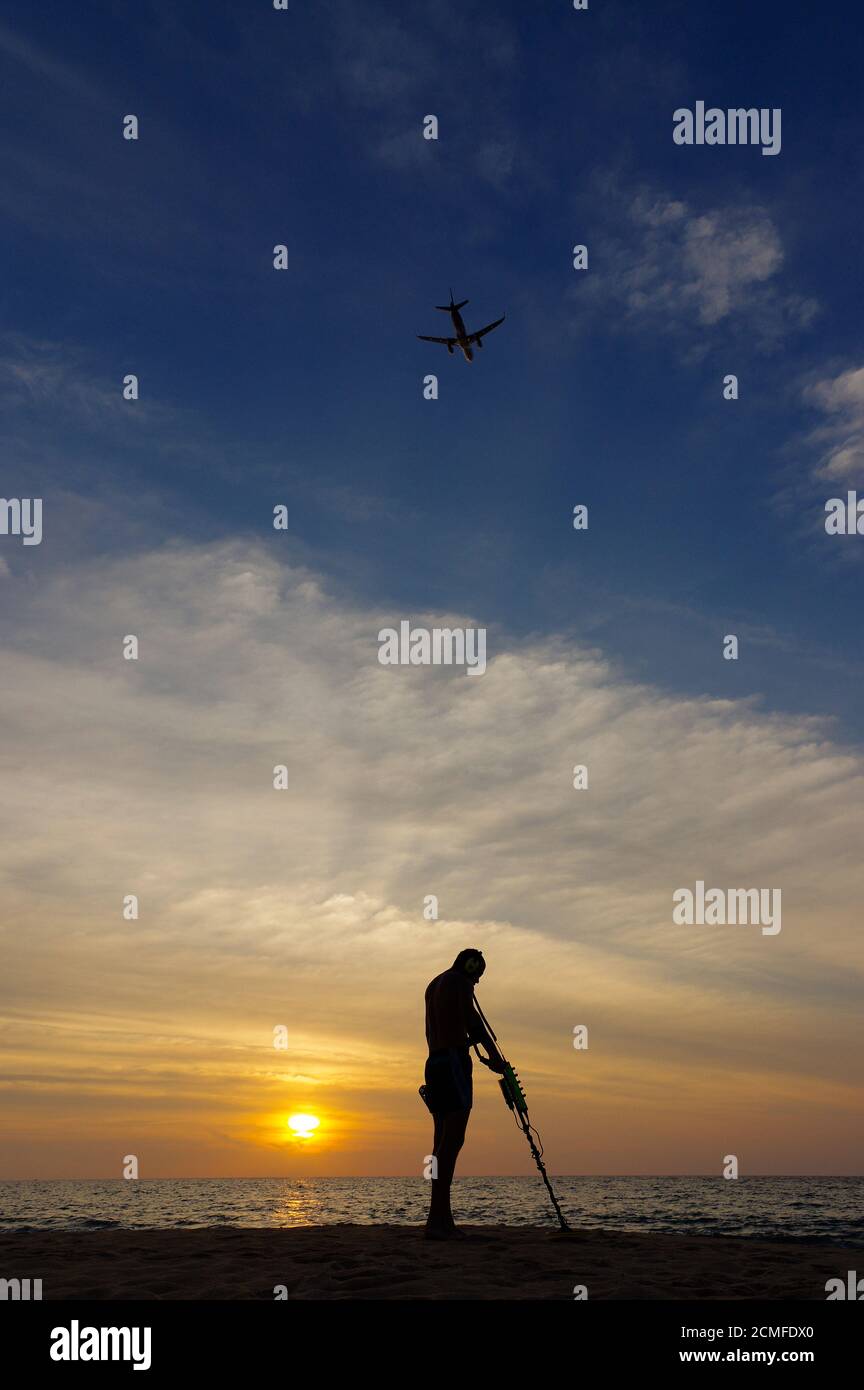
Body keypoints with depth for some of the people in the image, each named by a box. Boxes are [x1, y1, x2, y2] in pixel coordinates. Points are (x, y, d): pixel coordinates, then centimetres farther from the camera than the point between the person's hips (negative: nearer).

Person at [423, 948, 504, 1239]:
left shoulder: (434, 985, 24)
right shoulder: (459, 981, -3)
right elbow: (471, 1019, -15)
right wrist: (494, 1054, -17)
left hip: (434, 1062, 10)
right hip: (454, 1060, -10)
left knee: (443, 1140, 8)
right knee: (453, 1139, -14)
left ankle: (445, 1220, 8)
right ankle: (436, 1220, -21)